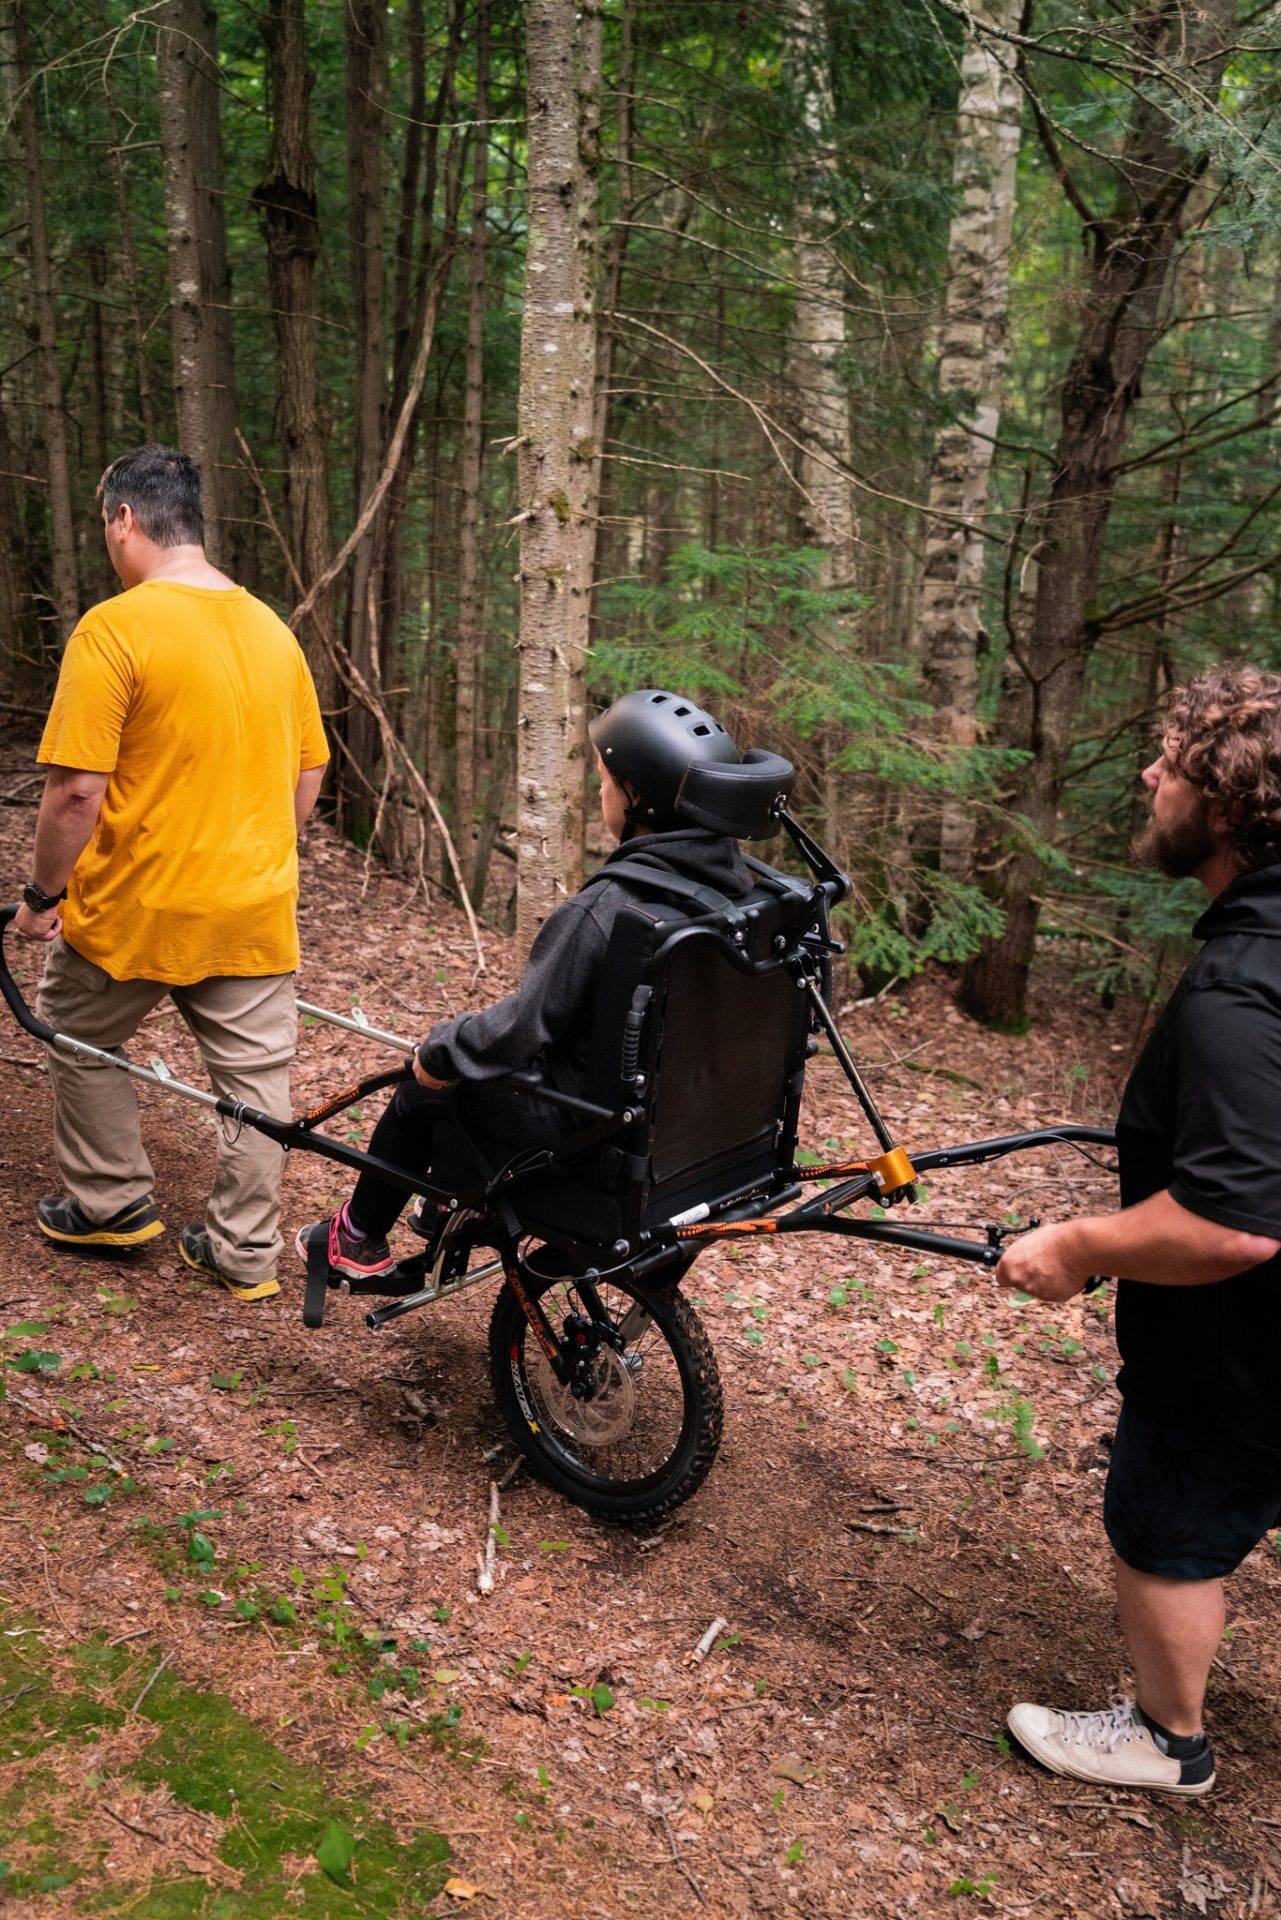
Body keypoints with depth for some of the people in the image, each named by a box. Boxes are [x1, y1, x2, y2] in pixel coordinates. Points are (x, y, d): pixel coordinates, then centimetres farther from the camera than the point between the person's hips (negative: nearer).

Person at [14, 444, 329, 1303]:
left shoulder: (113, 629, -16)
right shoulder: (273, 629, 4)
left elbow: (77, 790, -19)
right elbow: (311, 772, 11)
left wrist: (43, 893, -5)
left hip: (138, 908, -5)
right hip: (258, 910, 5)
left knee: (80, 1037, 21)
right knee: (256, 1074, 13)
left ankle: (111, 1200, 31)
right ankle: (247, 1251, 23)